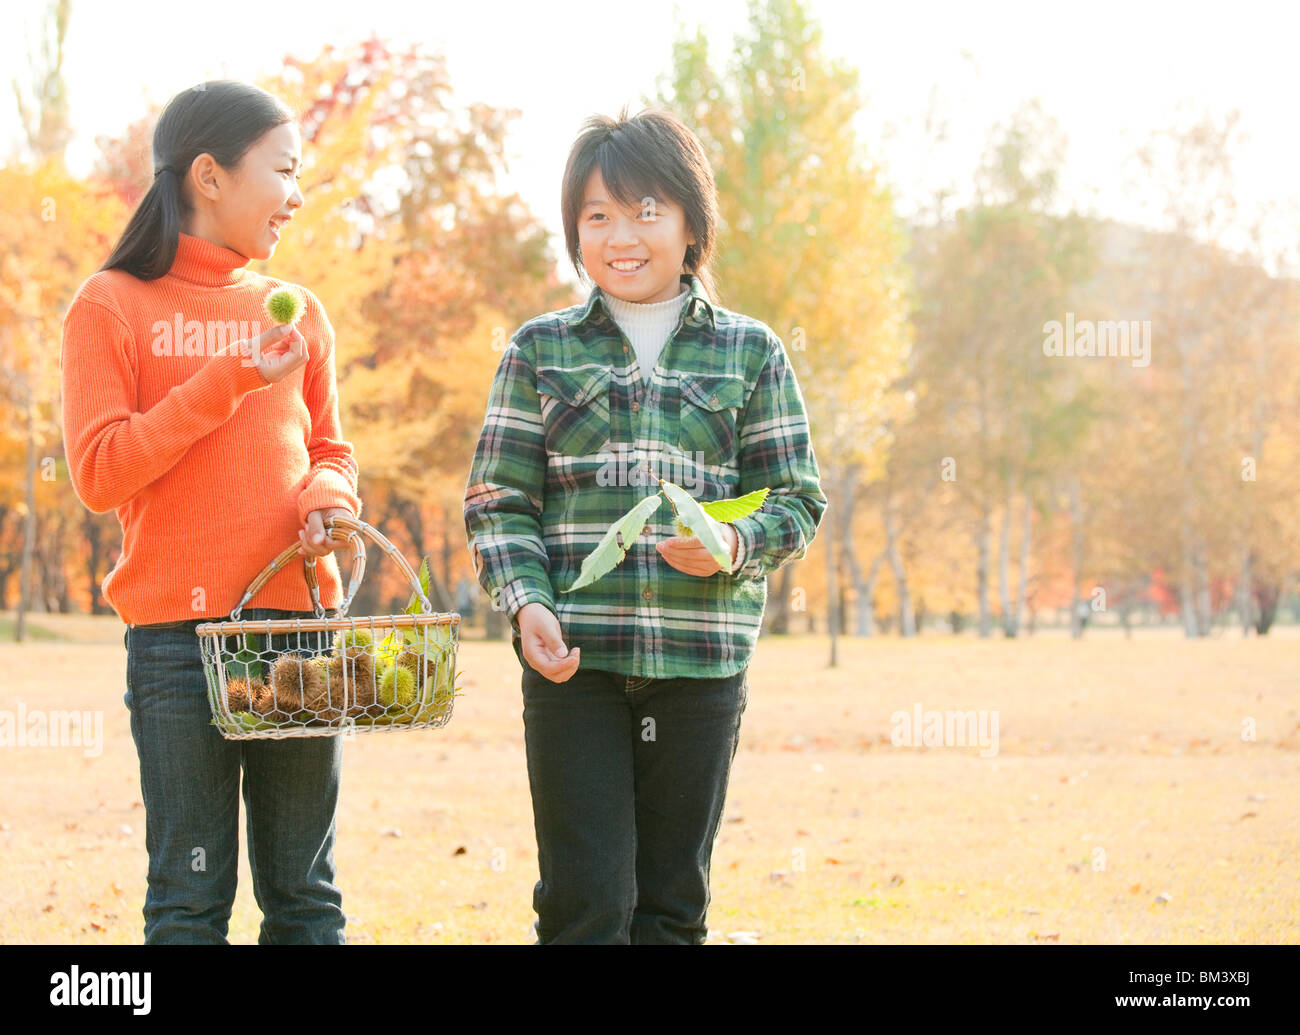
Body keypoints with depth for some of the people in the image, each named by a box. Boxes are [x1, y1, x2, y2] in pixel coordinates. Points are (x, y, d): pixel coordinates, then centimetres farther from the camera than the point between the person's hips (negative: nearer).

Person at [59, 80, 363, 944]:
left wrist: (328, 496, -3)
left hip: (300, 618, 4)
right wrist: (227, 381, -12)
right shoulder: (112, 306, 1)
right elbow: (99, 473, -6)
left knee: (305, 889, 6)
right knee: (191, 894, -2)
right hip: (176, 629, -4)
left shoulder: (299, 315, 14)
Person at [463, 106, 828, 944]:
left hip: (703, 661, 1)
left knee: (673, 903, 8)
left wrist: (732, 546, -13)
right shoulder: (541, 350, 8)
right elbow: (498, 499, 6)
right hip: (573, 657, -1)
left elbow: (797, 499, 8)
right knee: (585, 903, -4)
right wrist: (527, 602, -11)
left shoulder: (750, 352, 8)